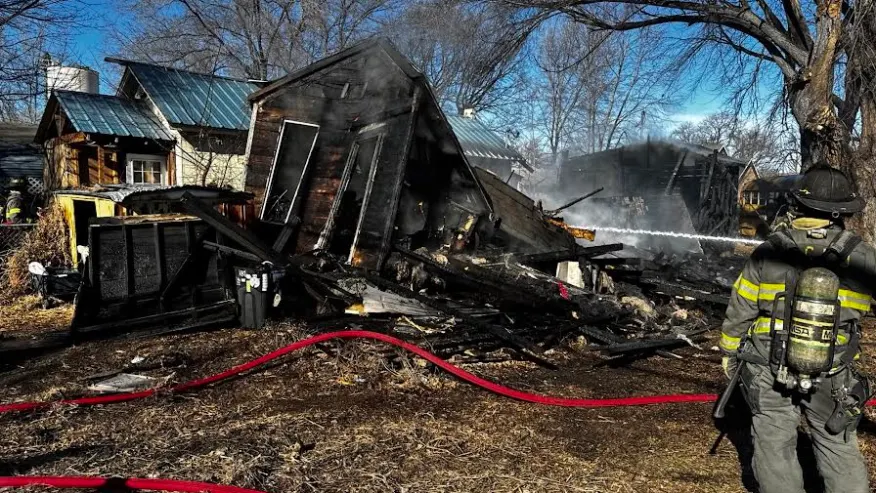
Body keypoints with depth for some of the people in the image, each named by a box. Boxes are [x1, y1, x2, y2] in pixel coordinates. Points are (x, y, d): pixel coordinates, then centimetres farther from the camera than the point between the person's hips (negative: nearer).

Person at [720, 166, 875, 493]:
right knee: (839, 448, 16)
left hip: (769, 371, 0)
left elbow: (740, 310, -4)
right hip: (831, 379, 1)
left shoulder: (768, 253, -13)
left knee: (775, 448, 12)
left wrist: (729, 351, 11)